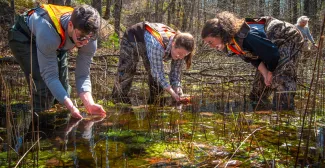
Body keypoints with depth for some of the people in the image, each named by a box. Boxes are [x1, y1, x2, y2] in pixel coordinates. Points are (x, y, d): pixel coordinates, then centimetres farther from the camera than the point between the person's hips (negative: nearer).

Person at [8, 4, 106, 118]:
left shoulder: (89, 40, -29)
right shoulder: (48, 33, -45)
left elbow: (83, 75, -23)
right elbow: (50, 75, -39)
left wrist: (89, 104, -41)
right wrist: (71, 107, -47)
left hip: (58, 43, 5)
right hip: (23, 37, -5)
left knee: (63, 87, 1)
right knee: (43, 88, -21)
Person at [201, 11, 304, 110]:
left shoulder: (246, 37, -40)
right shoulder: (230, 44, -10)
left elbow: (272, 53, -32)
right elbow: (253, 58, -4)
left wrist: (270, 73, -14)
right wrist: (265, 74, -19)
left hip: (290, 38, -9)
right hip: (273, 43, 9)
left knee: (281, 77, -21)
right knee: (261, 77, 12)